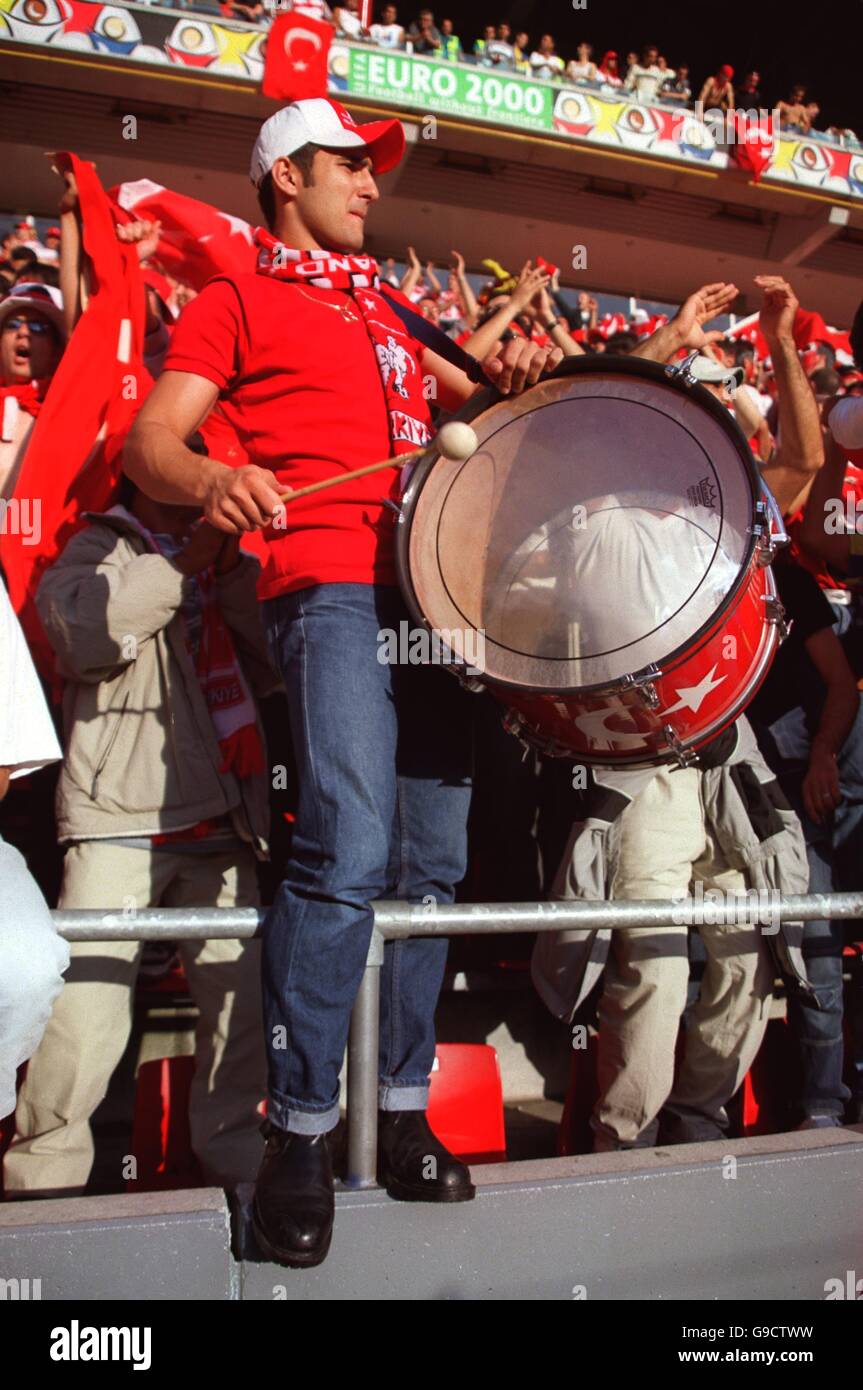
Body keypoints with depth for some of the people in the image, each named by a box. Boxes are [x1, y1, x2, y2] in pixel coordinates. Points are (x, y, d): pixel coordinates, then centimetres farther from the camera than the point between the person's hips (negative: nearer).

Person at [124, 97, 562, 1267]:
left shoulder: (390, 311, 29)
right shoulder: (238, 301, 10)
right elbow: (151, 440, -1)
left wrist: (511, 375, 11)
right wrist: (209, 480, -25)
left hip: (433, 587, 7)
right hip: (330, 586, -7)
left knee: (433, 861, 4)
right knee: (351, 853, -21)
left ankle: (403, 1112, 16)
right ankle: (299, 1131, -6)